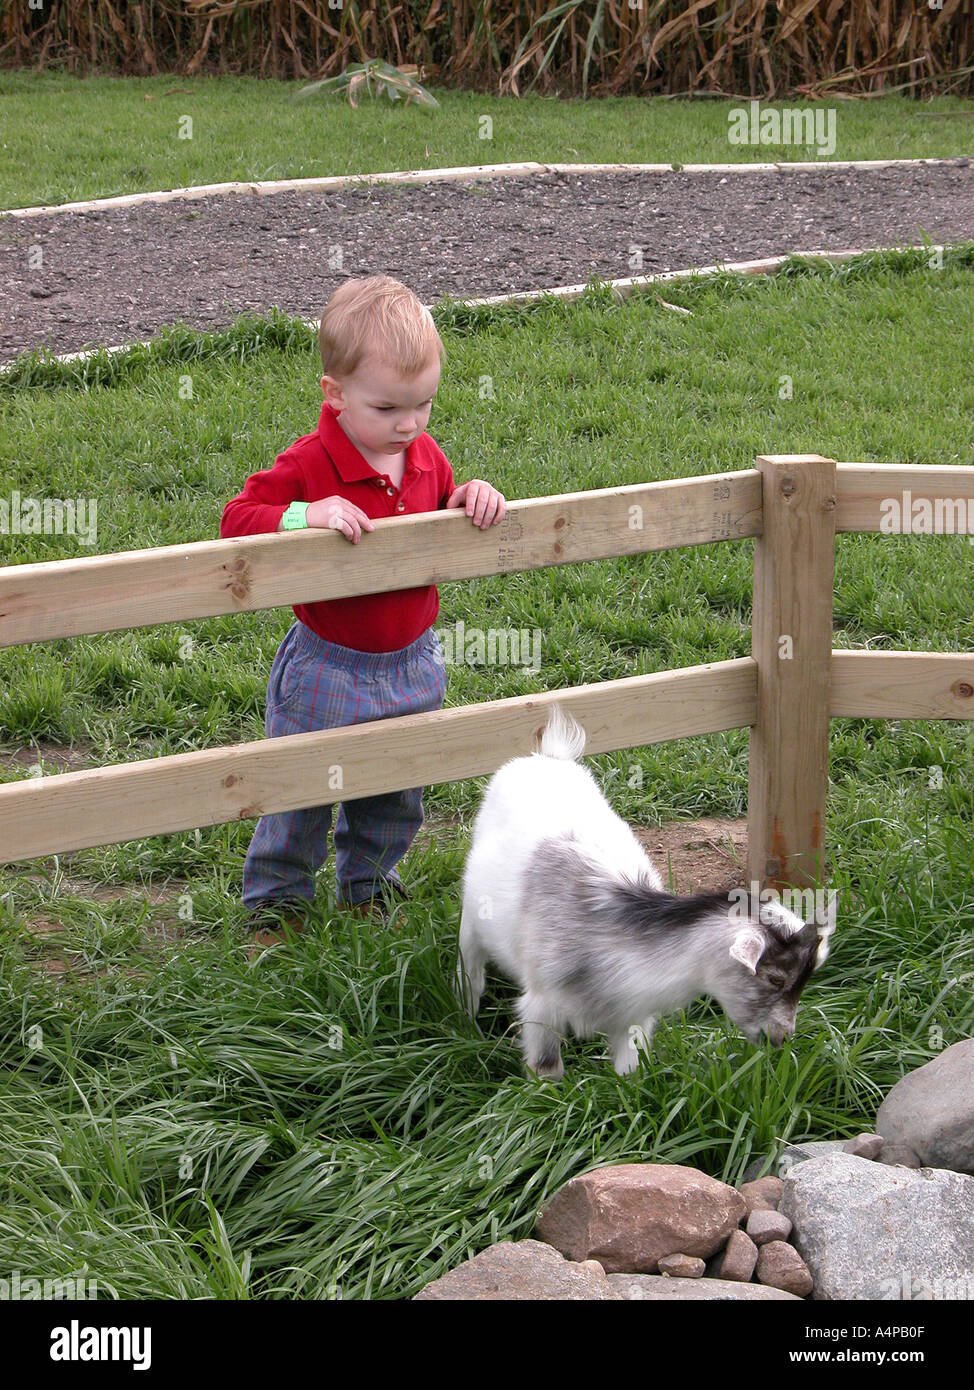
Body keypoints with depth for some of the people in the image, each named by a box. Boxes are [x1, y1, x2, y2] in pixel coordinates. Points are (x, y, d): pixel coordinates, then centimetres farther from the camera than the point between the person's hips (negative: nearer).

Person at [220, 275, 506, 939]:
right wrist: (307, 514, -38)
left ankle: (370, 881, 42)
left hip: (411, 665, 5)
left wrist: (473, 499, -10)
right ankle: (277, 897, 27)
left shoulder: (428, 458, -1)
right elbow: (237, 519, -22)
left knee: (397, 795, 19)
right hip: (327, 671, -5)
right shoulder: (309, 465, -19)